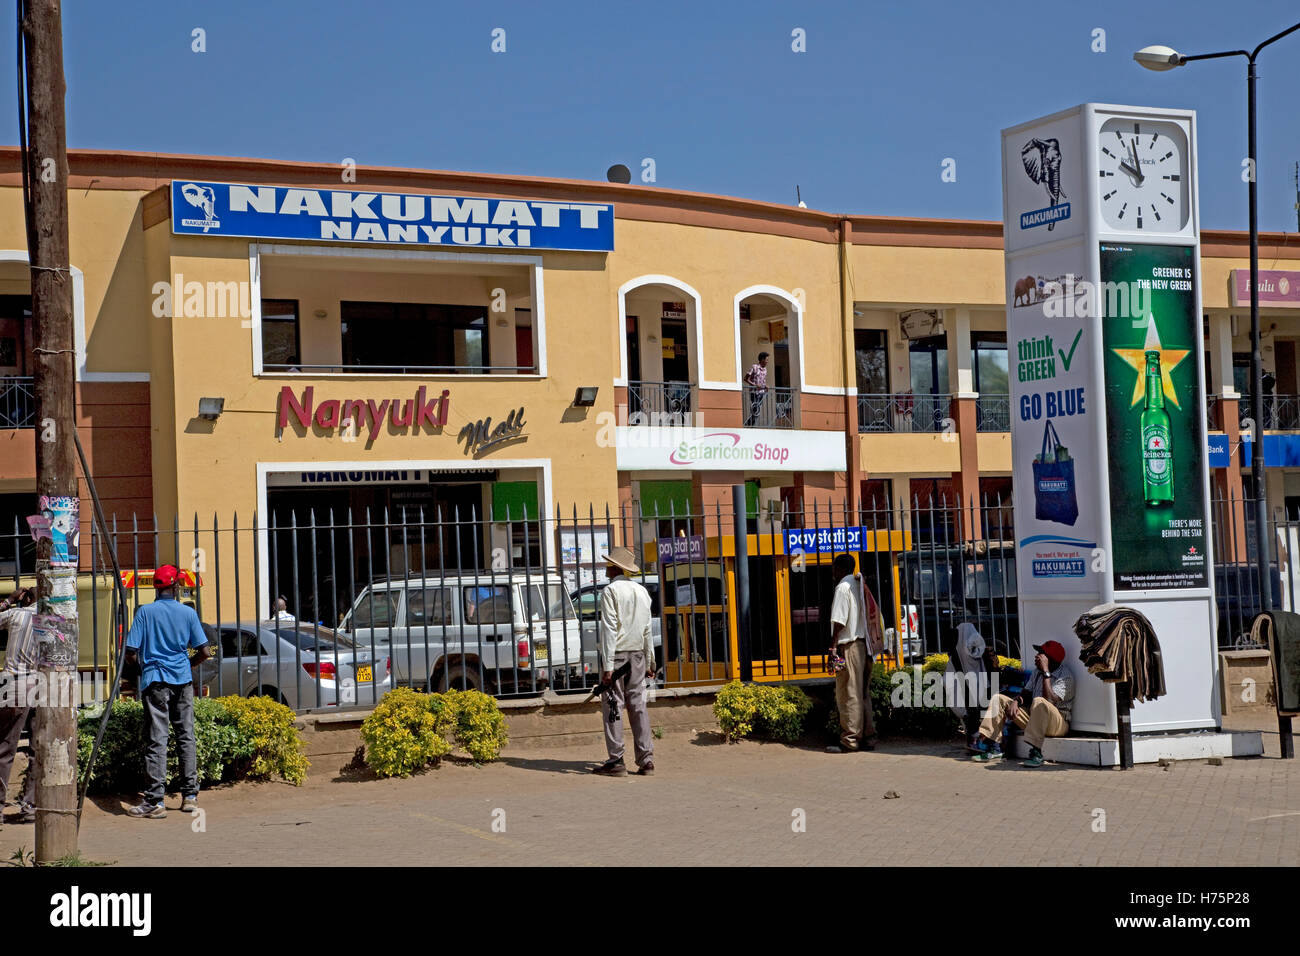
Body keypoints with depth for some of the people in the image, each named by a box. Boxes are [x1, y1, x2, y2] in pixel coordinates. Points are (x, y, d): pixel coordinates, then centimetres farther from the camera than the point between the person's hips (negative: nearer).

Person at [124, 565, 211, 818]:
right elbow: (204, 652, 1)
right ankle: (190, 795, 13)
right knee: (186, 736, 10)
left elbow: (131, 653, -6)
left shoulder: (145, 612, -3)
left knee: (157, 740, -3)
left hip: (155, 680, -2)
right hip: (182, 681, 2)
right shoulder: (188, 613, 3)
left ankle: (155, 801, -6)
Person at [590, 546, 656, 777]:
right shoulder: (642, 591, 11)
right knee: (638, 705, 7)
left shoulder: (610, 591, -9)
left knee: (613, 706, -3)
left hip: (616, 654, -6)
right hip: (637, 655, 6)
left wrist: (607, 666, -16)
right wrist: (649, 662, 19)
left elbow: (609, 629, -15)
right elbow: (647, 630, 14)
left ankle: (616, 760, -5)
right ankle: (646, 760, 4)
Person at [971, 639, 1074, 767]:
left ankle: (1036, 753, -40)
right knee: (998, 698, 3)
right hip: (1033, 719, 8)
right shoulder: (1036, 671, 12)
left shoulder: (1065, 676, -13)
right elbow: (1026, 694, 11)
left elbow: (1050, 700, -27)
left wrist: (1046, 672, -25)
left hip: (1058, 724, -8)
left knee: (1039, 701, -39)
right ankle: (993, 747, -11)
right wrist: (1015, 701, -11)